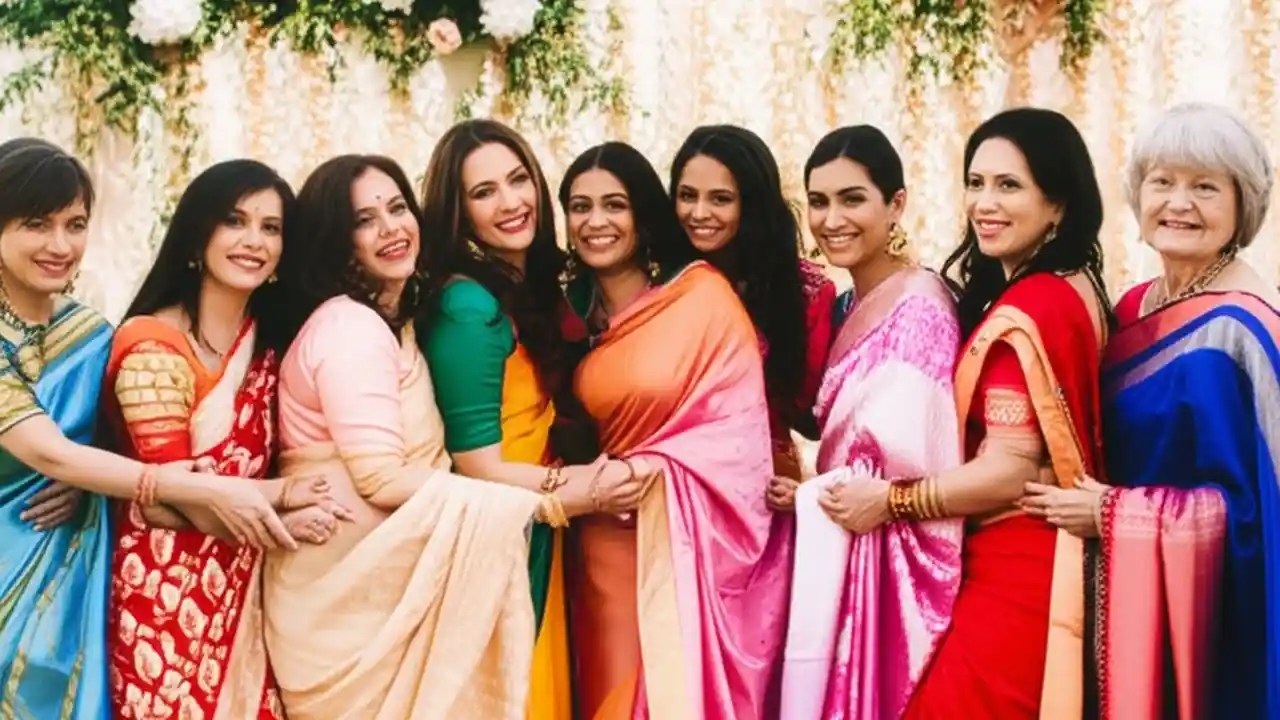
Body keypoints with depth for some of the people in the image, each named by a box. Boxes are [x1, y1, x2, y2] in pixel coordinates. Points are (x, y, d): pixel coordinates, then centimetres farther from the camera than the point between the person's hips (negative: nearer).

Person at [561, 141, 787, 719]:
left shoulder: (702, 292, -5)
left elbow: (737, 420, -11)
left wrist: (645, 470, -17)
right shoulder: (574, 316, 10)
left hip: (689, 541, -4)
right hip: (609, 552, 4)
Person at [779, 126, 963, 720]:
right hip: (836, 547, 8)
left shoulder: (920, 305, -15)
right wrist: (812, 487, -1)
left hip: (886, 554, -8)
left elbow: (902, 449, -22)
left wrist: (805, 492, -10)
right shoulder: (847, 306, 12)